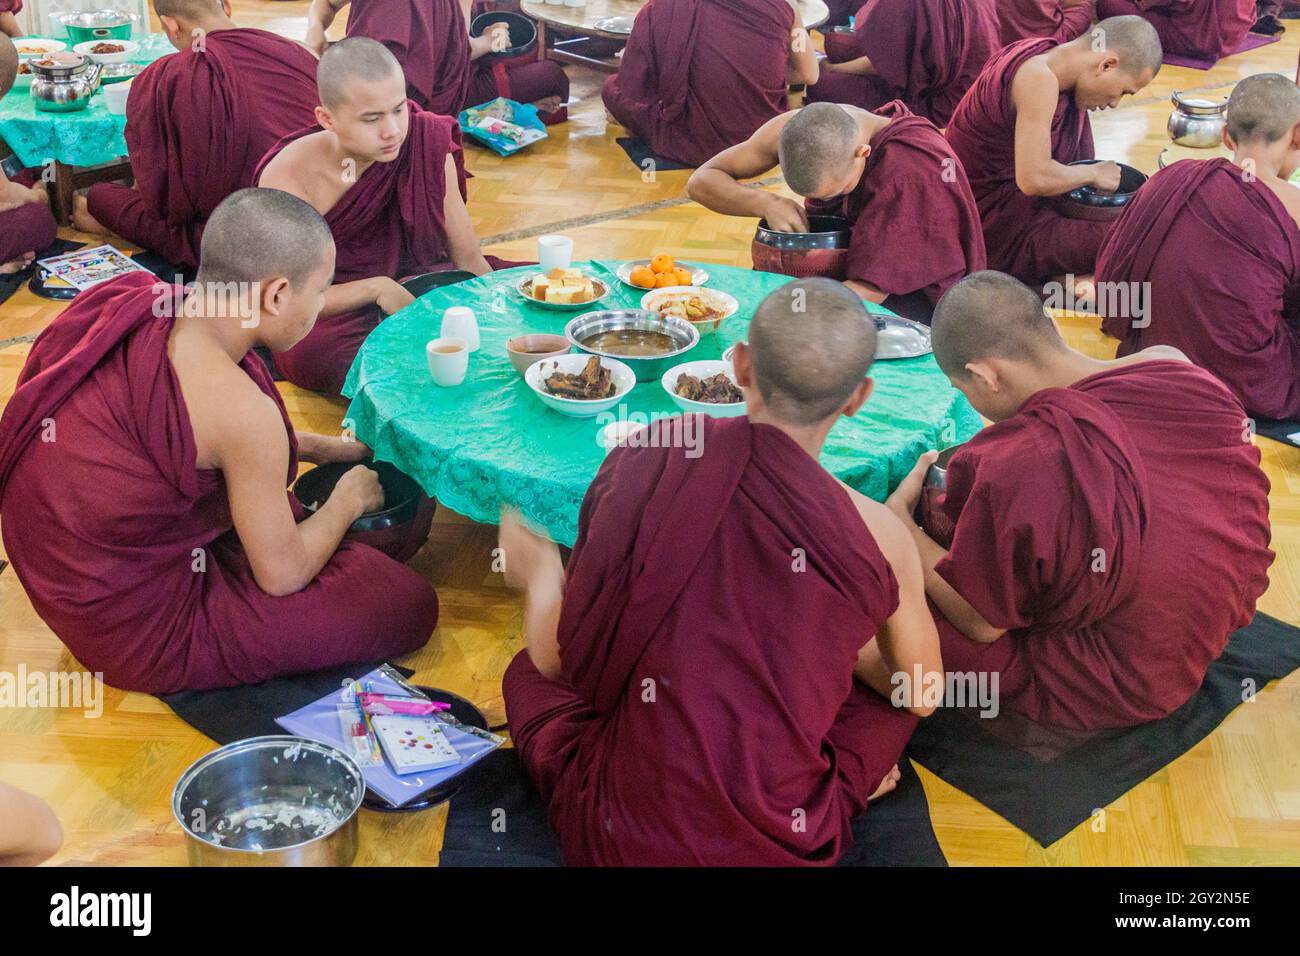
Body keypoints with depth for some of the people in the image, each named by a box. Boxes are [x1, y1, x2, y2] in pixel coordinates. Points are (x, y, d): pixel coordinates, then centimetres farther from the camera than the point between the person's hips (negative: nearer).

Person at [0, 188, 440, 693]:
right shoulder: (237, 403, -29)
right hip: (140, 635, -9)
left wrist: (324, 448, 16)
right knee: (410, 604, -5)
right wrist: (348, 498, 3)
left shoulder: (136, 304, -5)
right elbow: (282, 575, -15)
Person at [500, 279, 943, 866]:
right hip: (780, 845, 0)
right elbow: (922, 696, 4)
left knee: (528, 672, 29)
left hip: (618, 839, 0)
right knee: (891, 683, 26)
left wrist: (537, 571, 21)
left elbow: (555, 658, -1)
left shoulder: (641, 460, -13)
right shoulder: (875, 535, -15)